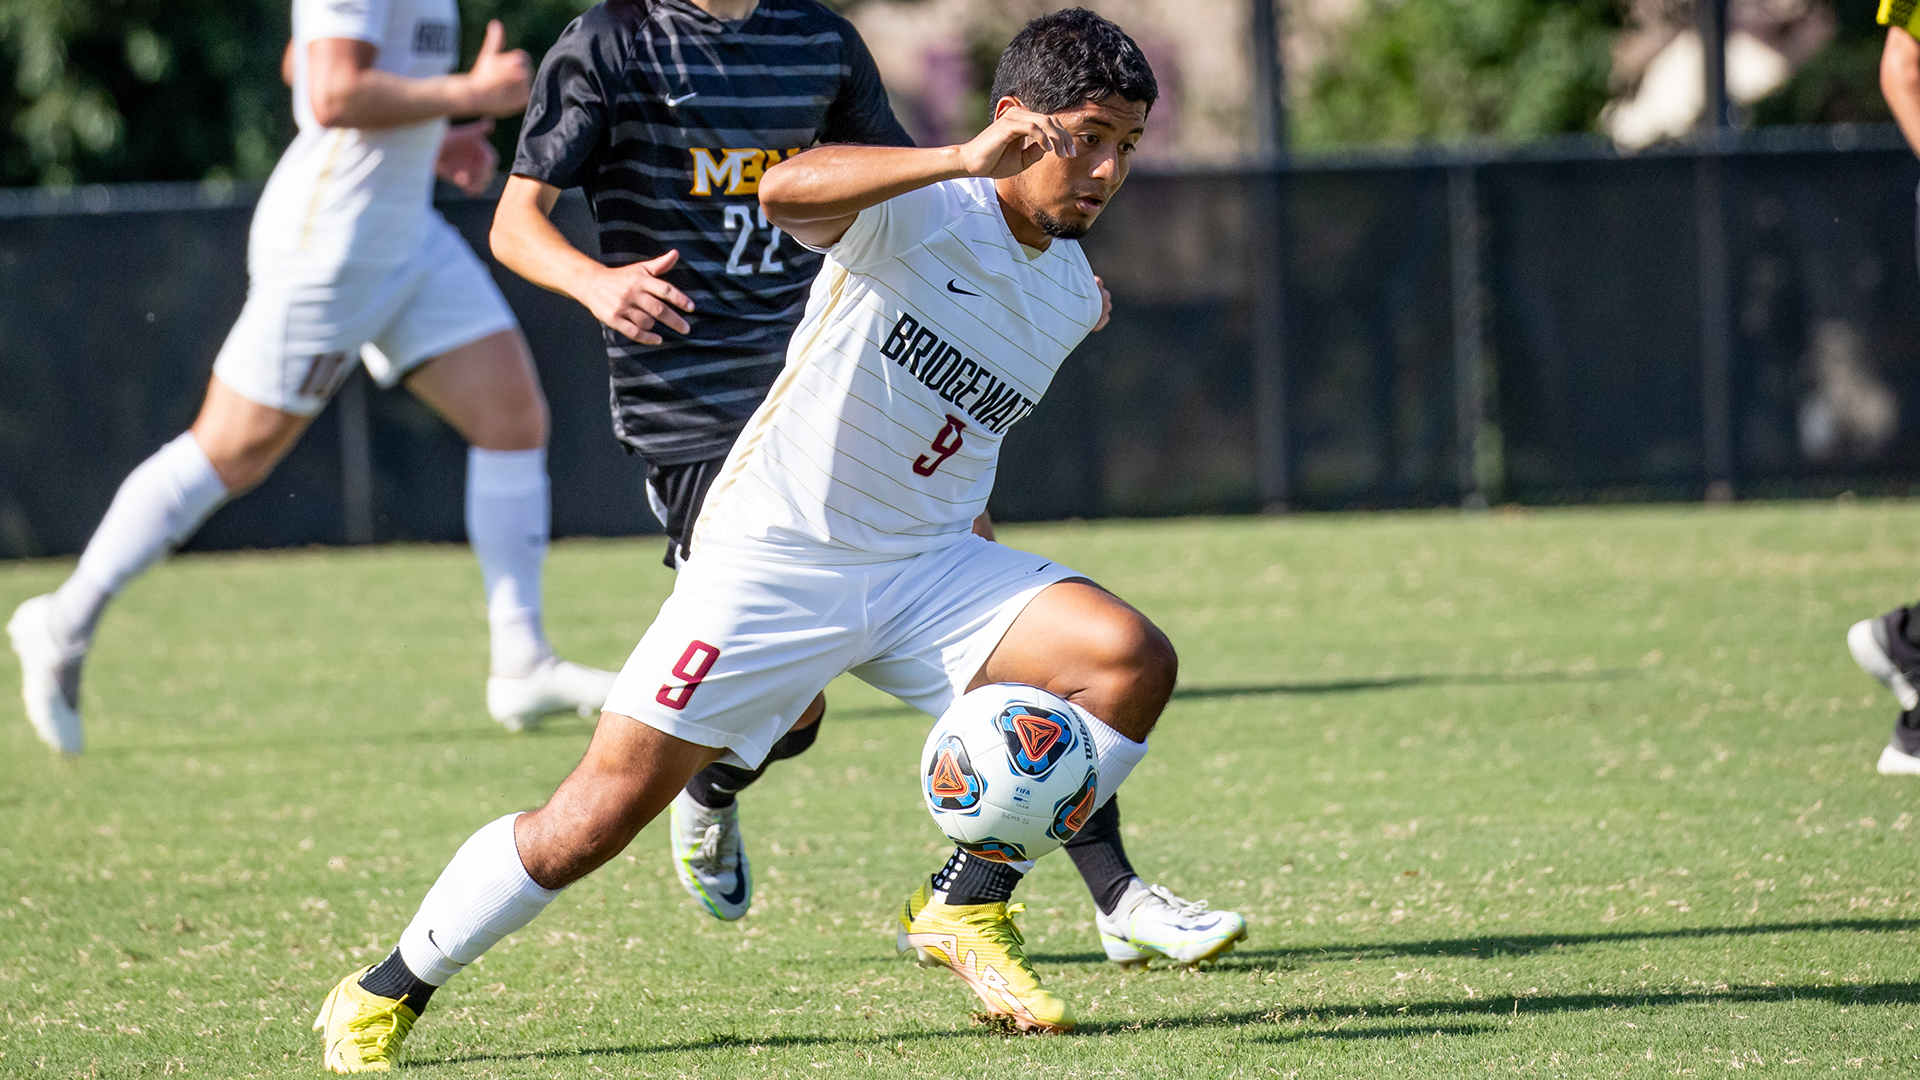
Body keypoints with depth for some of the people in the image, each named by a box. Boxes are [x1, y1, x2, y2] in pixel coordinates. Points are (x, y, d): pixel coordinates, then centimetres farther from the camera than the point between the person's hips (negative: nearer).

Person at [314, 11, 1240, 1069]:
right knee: (598, 818, -9)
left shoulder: (1073, 296, 8)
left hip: (925, 566, 6)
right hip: (772, 555, -6)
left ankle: (970, 910, -5)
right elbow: (786, 188, -37)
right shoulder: (916, 213, -14)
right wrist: (966, 160, -49)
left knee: (1134, 659, -17)